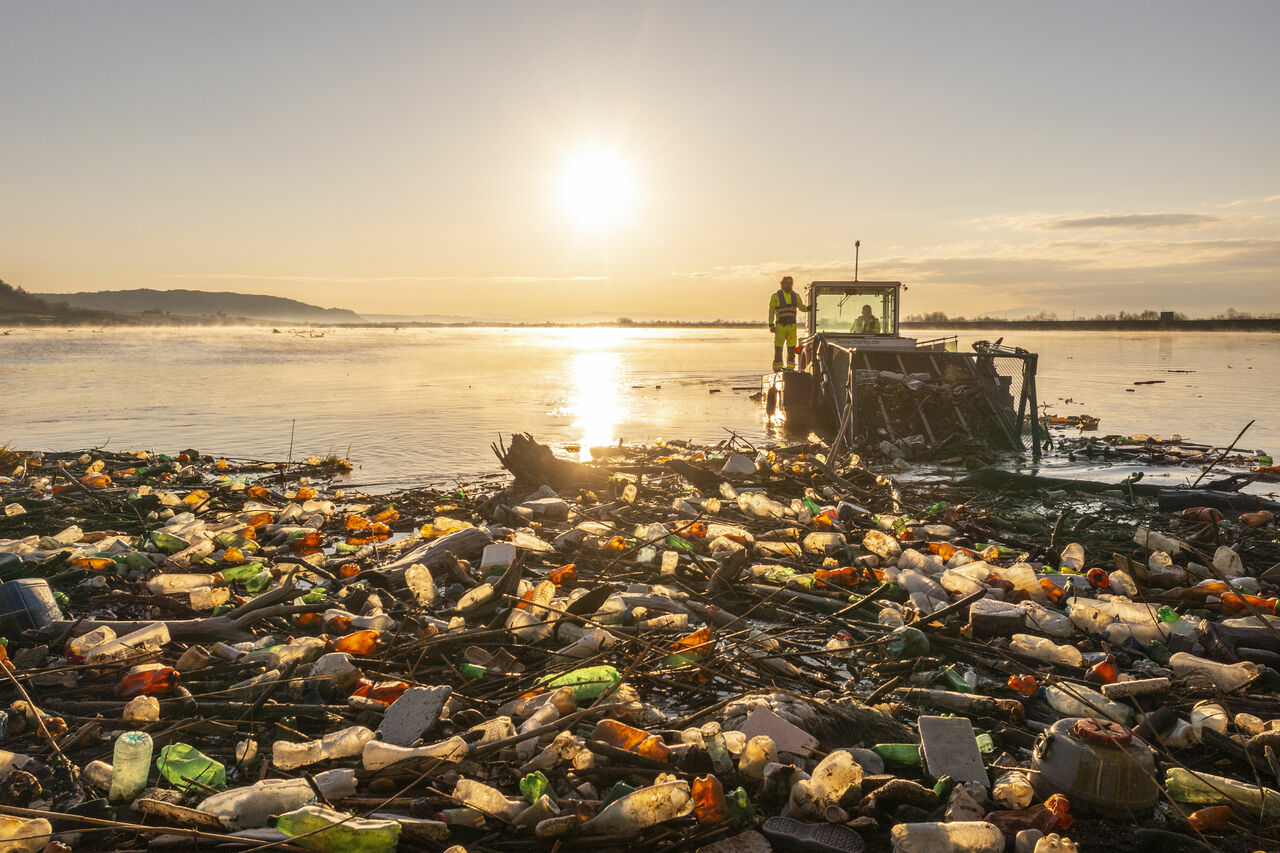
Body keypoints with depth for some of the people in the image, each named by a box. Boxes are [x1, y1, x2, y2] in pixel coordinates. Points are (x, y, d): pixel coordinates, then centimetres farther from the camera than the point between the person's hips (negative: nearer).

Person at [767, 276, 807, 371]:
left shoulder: (795, 296, 11)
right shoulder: (775, 296, 0)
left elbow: (801, 307, 18)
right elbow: (771, 311, -1)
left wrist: (809, 308, -5)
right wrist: (771, 325, -9)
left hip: (792, 326, 3)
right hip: (780, 326, -3)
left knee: (791, 349, 5)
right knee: (778, 349, -3)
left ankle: (790, 367, 12)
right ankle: (777, 368, 3)